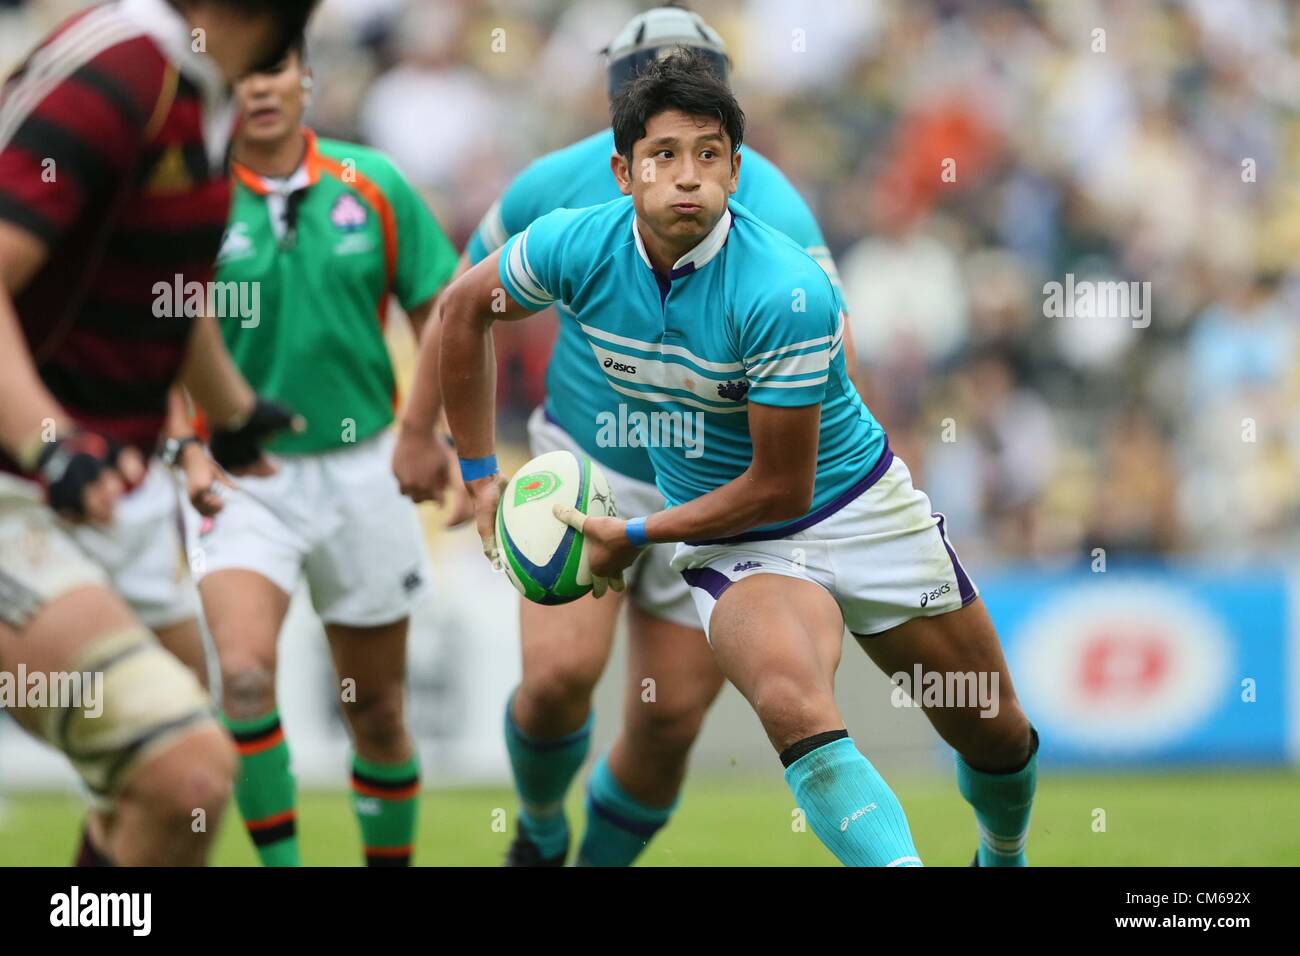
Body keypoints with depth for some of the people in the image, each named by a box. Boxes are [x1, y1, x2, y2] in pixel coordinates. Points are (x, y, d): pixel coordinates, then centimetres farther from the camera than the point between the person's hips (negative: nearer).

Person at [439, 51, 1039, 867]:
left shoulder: (785, 293, -28)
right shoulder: (579, 248, -16)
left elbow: (781, 488, -20)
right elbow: (466, 307, 6)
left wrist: (634, 538, -13)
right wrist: (481, 475, 7)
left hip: (856, 505, -1)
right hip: (732, 545, 2)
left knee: (997, 736, 9)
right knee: (795, 707, -32)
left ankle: (1006, 858, 43)